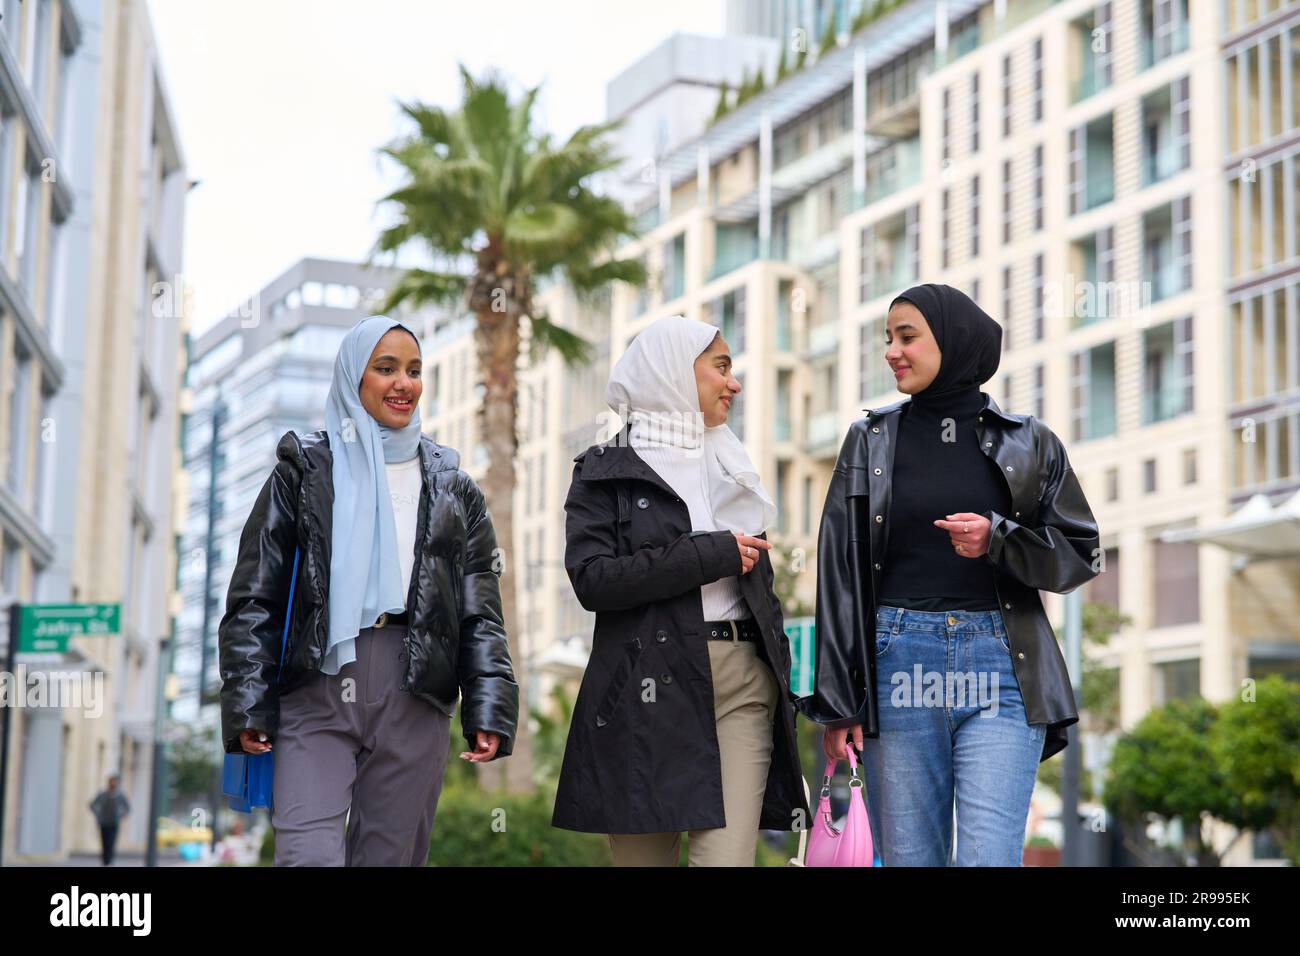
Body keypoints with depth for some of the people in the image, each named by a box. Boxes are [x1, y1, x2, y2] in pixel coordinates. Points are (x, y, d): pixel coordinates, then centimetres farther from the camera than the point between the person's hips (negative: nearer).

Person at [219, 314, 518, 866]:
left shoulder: (451, 488, 16)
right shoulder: (305, 470, 10)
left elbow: (481, 611, 12)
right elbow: (254, 597, 6)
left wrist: (488, 709, 0)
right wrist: (247, 705, -4)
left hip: (414, 698, 2)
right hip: (319, 690, -2)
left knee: (389, 857, 3)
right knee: (307, 855, -16)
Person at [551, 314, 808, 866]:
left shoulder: (731, 467, 21)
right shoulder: (606, 471, 5)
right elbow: (593, 578, -10)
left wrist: (779, 676, 17)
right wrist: (709, 554, -10)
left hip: (743, 683, 4)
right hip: (648, 690, -3)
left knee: (728, 854, -11)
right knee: (645, 856, 1)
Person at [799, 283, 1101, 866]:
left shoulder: (1027, 443, 8)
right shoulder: (871, 441, 10)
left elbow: (1080, 555, 8)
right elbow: (839, 572, 6)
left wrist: (998, 541, -11)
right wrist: (837, 703, 0)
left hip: (1001, 671, -1)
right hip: (898, 664, 1)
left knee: (990, 857, -11)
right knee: (908, 858, 4)